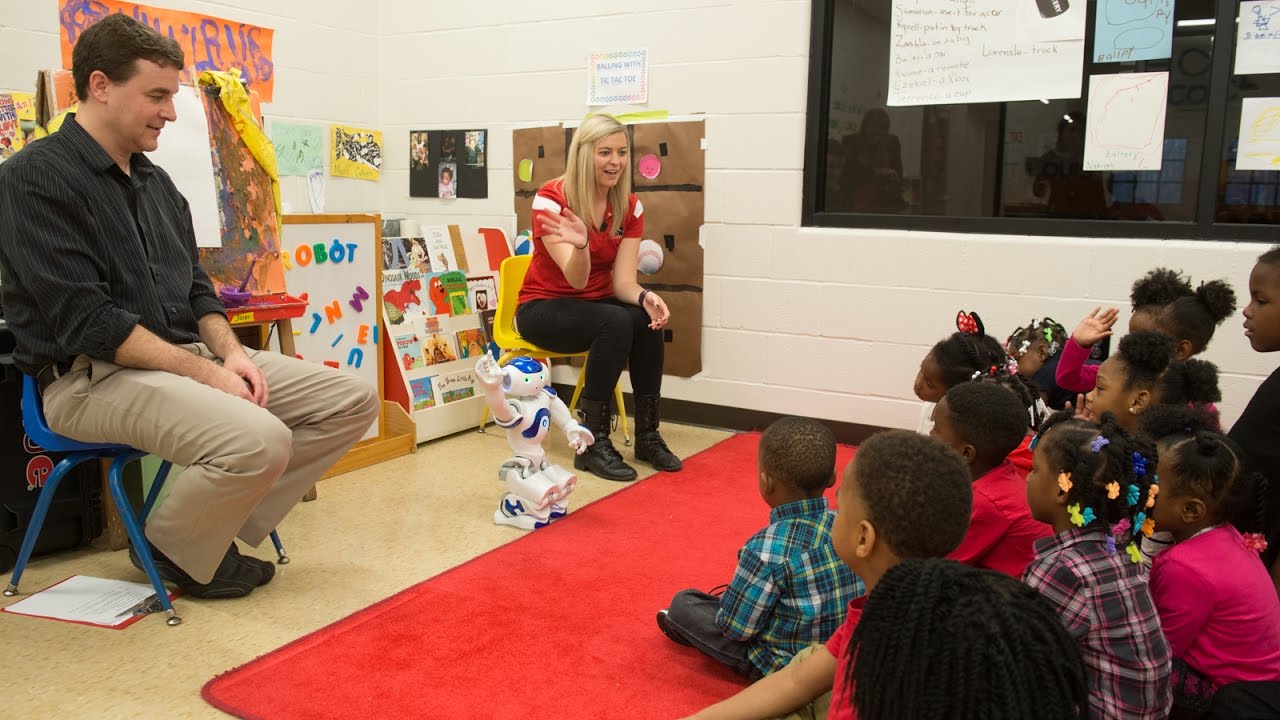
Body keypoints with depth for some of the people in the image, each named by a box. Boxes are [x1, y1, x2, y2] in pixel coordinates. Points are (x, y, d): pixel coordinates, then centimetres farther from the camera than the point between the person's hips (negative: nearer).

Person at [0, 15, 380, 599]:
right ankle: (174, 548, -1)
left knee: (353, 401, -4)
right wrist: (207, 373, -19)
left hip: (189, 354, 8)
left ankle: (226, 525, 4)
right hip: (93, 376, -8)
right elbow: (84, 321, -18)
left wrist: (230, 352, -3)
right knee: (260, 439, -34)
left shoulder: (155, 181, 15)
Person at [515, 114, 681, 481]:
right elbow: (576, 279, -25)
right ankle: (593, 443, -24)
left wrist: (646, 297, -32)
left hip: (598, 304, 5)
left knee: (648, 321, -27)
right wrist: (580, 246, -47)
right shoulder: (551, 199, -18)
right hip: (544, 309, -5)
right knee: (617, 323, -33)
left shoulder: (630, 207, -4)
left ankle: (647, 434, -13)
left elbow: (623, 281, -10)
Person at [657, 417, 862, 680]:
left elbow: (736, 627, -21)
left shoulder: (768, 549, -30)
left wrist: (727, 601, 3)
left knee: (683, 603, 7)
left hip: (784, 664, -7)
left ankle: (690, 630, 37)